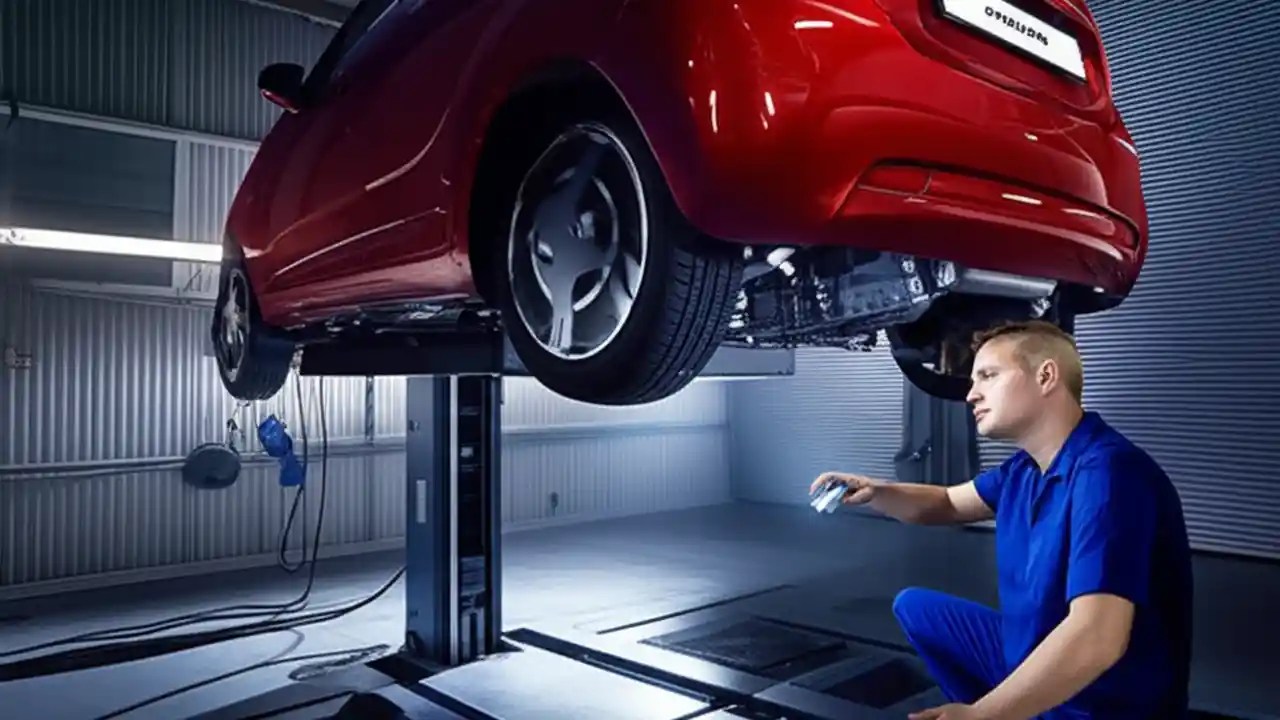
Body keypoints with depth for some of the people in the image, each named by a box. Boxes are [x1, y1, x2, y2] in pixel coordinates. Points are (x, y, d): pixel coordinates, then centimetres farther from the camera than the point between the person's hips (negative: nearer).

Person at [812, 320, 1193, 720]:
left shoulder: (1107, 474, -27)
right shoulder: (1026, 468, 2)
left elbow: (1095, 640, -35)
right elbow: (948, 504, 18)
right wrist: (874, 491, -3)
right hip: (1035, 657, 8)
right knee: (915, 606, 14)